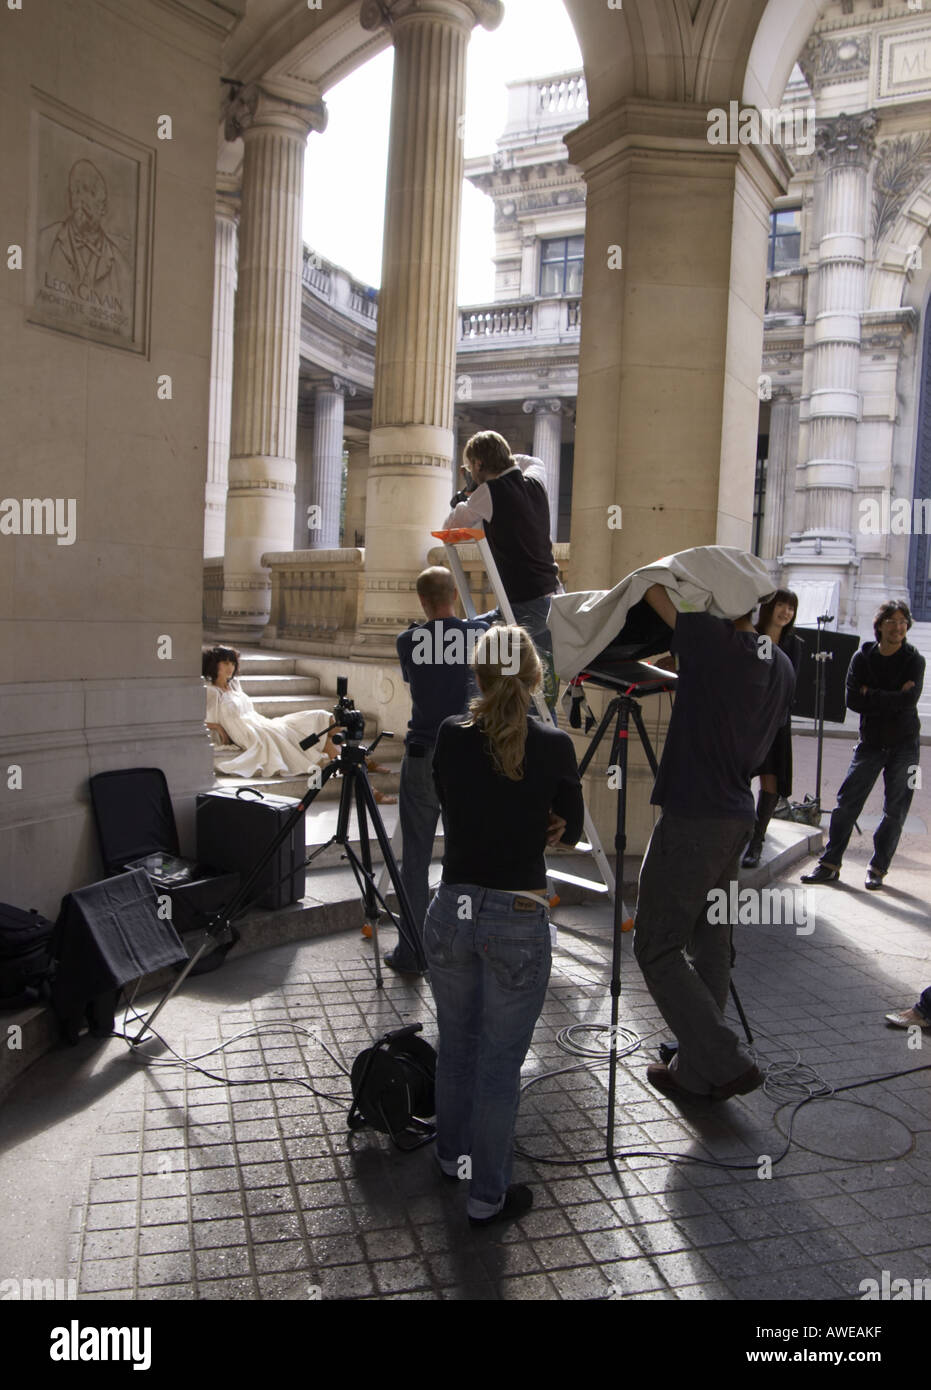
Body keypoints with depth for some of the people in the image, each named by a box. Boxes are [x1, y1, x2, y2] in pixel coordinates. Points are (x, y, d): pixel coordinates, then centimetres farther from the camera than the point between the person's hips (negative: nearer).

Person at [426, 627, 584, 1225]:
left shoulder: (450, 737, -4)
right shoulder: (554, 746, -10)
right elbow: (570, 830, 3)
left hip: (452, 910, 3)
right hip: (518, 919, -3)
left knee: (456, 1042, 23)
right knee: (501, 1059, 10)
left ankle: (454, 1154, 44)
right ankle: (487, 1195, 23)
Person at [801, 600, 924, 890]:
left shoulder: (914, 660, -3)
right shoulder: (862, 657, 1)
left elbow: (909, 700, -18)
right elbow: (852, 700, -10)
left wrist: (871, 695, -13)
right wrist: (891, 699, -16)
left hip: (904, 745, -1)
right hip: (870, 743, 1)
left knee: (895, 811, 2)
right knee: (846, 803, -2)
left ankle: (878, 869, 12)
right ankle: (830, 864, 4)